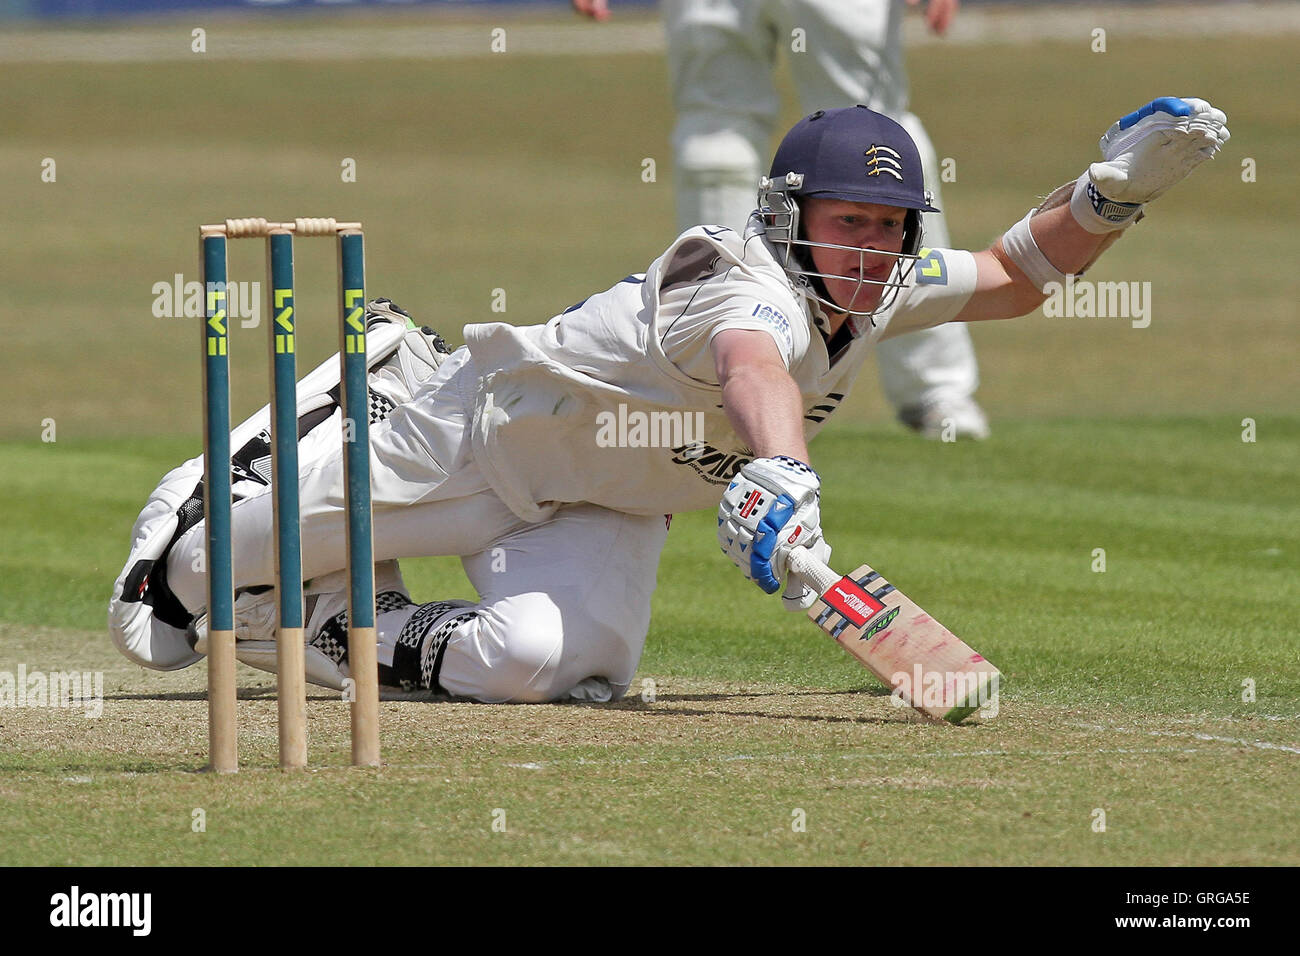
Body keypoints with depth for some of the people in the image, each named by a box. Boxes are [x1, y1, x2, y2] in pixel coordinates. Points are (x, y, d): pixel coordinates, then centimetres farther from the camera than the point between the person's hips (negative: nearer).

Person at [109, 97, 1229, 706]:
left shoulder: (881, 288, -12)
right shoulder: (746, 284, -38)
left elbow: (1013, 278, 2)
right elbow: (755, 363, -61)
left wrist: (1116, 186, -15)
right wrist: (780, 480, -83)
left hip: (604, 509, 6)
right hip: (482, 425, -6)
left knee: (545, 661, -25)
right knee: (205, 571, 3)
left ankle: (355, 635, 5)